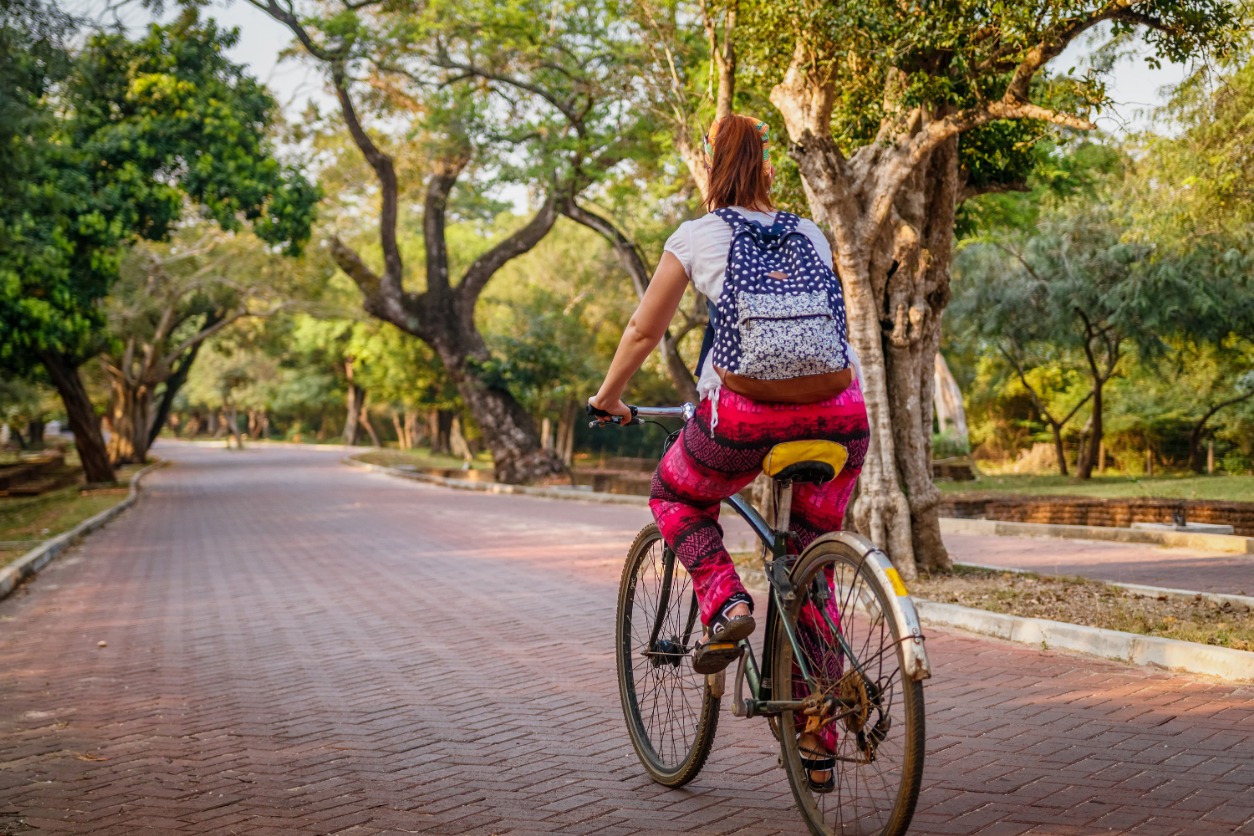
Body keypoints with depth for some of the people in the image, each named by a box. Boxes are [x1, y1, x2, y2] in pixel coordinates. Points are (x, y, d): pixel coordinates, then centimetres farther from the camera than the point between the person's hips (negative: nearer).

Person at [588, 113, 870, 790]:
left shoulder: (696, 237, 9)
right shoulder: (811, 235, 19)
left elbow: (643, 332, 16)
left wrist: (607, 397, 33)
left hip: (745, 417, -3)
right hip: (838, 415, 4)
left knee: (674, 495, 28)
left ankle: (725, 603, 4)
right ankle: (818, 741, 20)